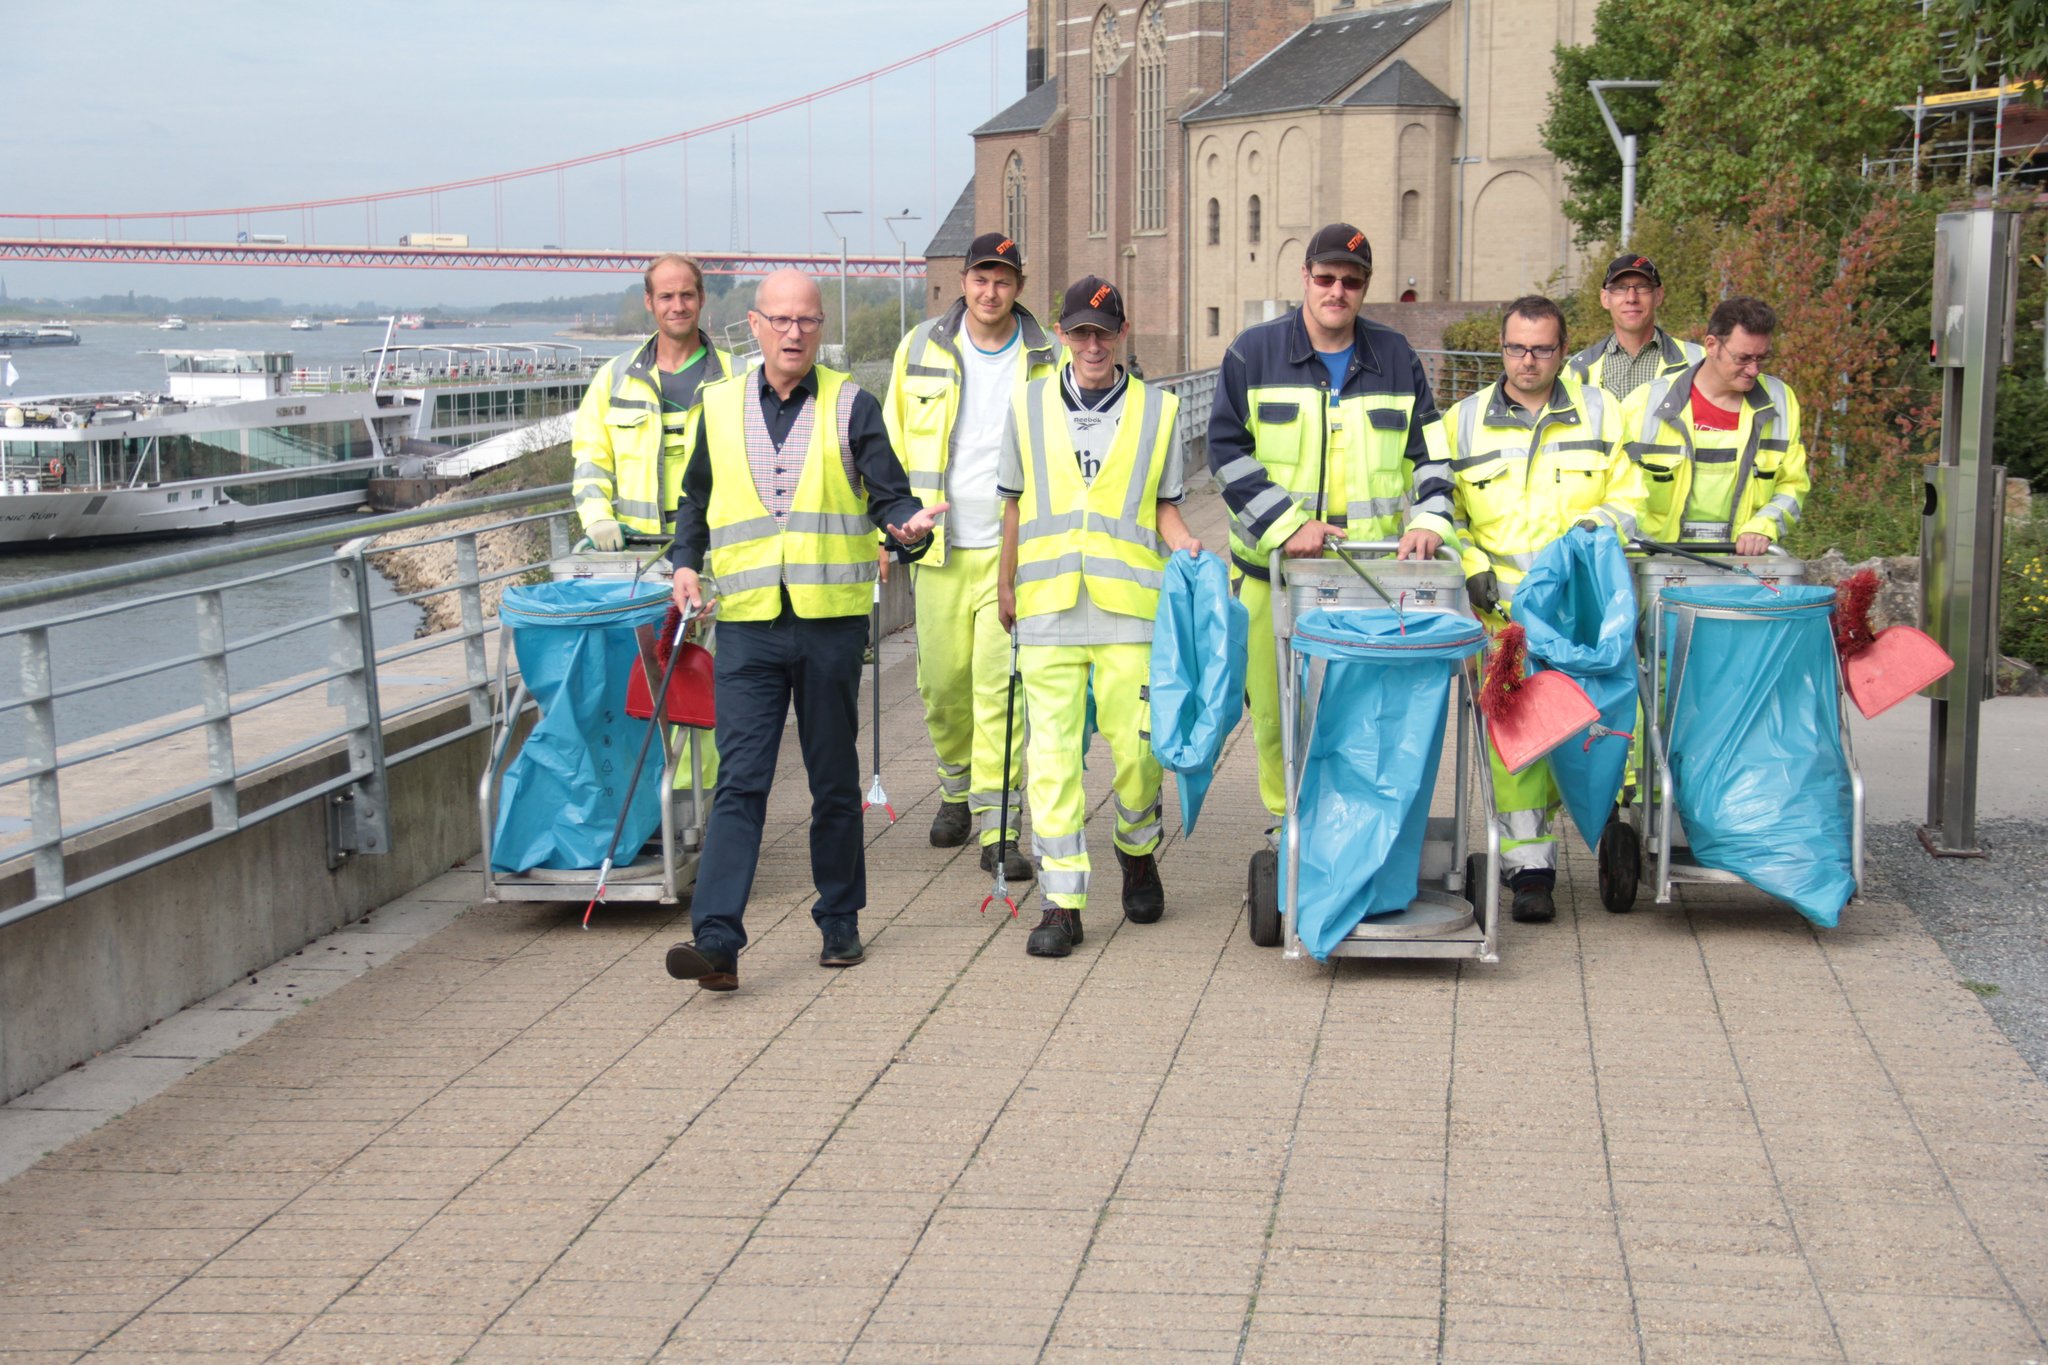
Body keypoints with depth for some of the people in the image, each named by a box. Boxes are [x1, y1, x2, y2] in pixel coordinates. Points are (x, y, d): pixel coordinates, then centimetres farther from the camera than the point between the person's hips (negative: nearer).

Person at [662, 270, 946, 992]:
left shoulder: (851, 406, 4)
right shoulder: (720, 405, 10)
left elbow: (888, 495, -1)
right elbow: (697, 498, 23)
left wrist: (908, 524, -23)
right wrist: (686, 562, 7)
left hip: (831, 616, -1)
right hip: (747, 622, 1)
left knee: (835, 781, 9)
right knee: (740, 780, -8)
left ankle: (839, 923, 22)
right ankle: (716, 940, -14)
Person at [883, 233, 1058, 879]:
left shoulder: (1047, 361, 2)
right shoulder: (921, 349, 6)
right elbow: (894, 442, 14)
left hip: (1015, 549, -2)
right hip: (940, 547, 2)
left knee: (999, 684, -9)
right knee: (942, 682, 9)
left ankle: (998, 829, -5)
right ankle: (957, 787, 36)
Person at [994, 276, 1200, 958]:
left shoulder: (1157, 410, 8)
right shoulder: (1028, 407, 10)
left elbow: (1164, 508, 11)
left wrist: (1183, 543, -9)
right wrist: (1006, 584, 18)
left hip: (1130, 604, -1)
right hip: (1048, 607, 1)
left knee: (1137, 746, -1)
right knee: (1052, 753, -3)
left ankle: (1137, 852, 29)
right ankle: (1061, 902, 2)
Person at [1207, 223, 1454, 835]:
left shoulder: (1396, 358, 12)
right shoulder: (1254, 354, 4)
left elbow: (1430, 449, 13)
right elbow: (1227, 451, -2)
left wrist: (1429, 519, -6)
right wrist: (1287, 524, -13)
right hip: (1275, 569, -1)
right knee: (1275, 704, 1)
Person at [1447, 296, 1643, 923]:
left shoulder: (1600, 412, 11)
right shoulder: (1464, 422, 11)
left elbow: (1629, 500, 11)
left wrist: (1595, 524, -10)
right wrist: (1470, 565, -1)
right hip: (1501, 607, -1)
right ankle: (1529, 865, -6)